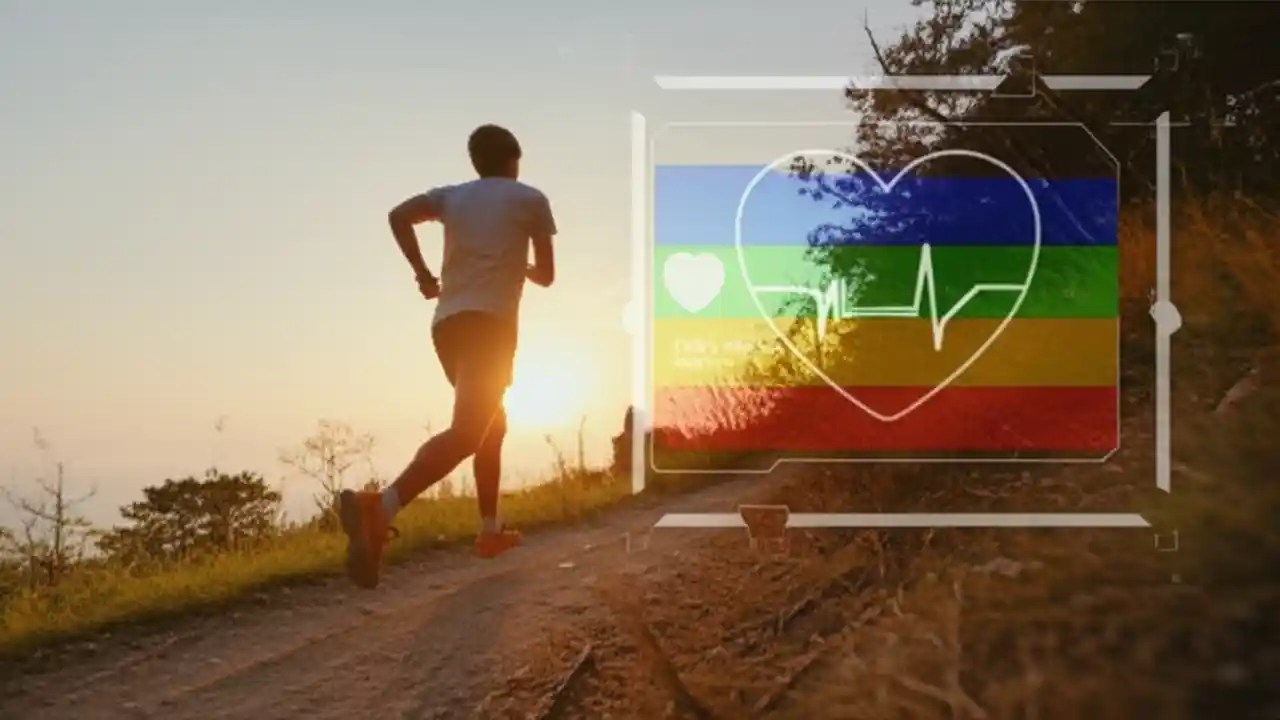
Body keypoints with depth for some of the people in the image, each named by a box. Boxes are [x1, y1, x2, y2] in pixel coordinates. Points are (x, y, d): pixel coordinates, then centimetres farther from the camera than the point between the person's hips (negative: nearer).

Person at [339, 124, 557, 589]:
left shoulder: (452, 195, 19)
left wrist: (421, 273, 8)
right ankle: (379, 507, -46)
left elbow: (399, 215, -1)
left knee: (491, 425, 25)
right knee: (466, 433, -22)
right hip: (489, 324, -7)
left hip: (447, 323, 7)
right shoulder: (530, 199, 11)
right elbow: (546, 276, 17)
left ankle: (492, 531, 28)